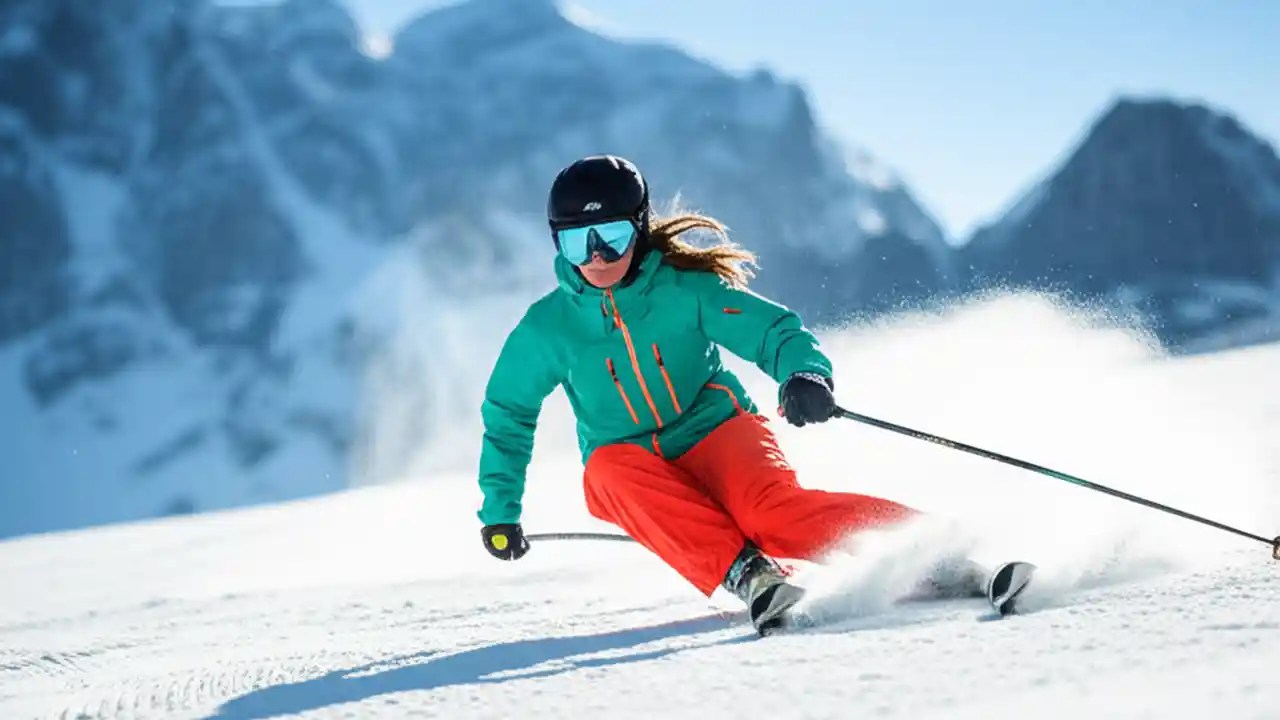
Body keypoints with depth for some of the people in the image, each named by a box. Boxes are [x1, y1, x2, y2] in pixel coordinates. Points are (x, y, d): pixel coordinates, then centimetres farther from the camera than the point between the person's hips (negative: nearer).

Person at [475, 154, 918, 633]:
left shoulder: (684, 288, -9)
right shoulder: (547, 327, -4)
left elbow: (775, 329, -10)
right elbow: (507, 413, 12)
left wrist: (805, 374, -33)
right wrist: (499, 510, 13)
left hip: (716, 432, -2)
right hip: (632, 464, 2)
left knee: (770, 512, -34)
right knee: (610, 468, -35)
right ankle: (743, 572, -45)